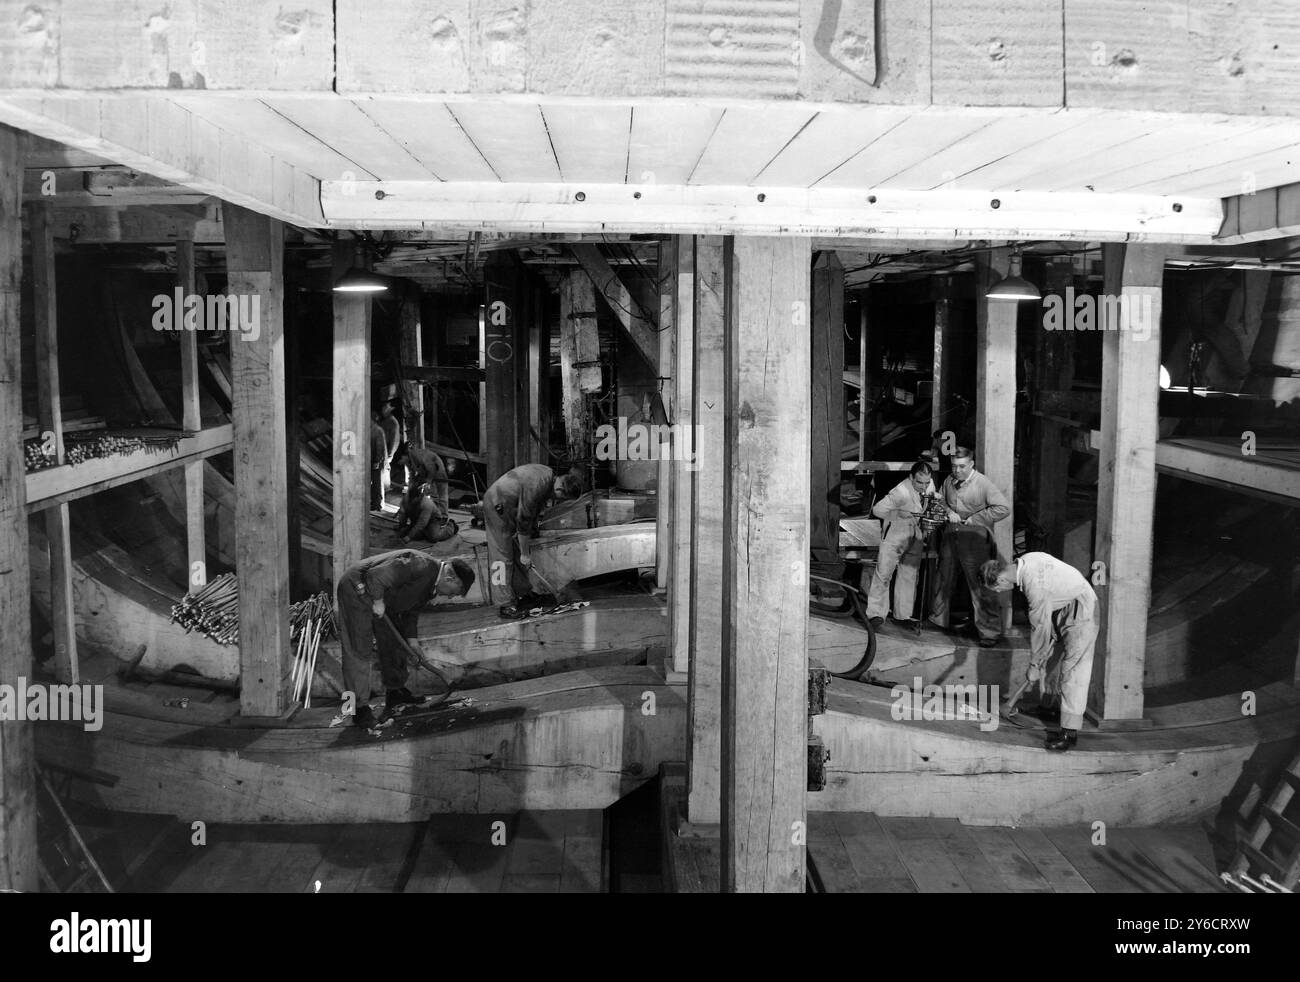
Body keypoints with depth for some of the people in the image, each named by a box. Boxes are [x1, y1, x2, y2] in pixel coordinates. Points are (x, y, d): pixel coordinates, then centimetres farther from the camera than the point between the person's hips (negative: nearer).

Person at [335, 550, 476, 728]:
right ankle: (359, 707, -1)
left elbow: (411, 611, 16)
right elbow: (376, 575, -34)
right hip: (356, 591, -10)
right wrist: (378, 601, -22)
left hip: (381, 600, 10)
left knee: (394, 642, 15)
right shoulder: (420, 566, -30)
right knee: (358, 651, -7)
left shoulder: (431, 585, 3)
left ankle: (395, 693, 29)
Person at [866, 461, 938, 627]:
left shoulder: (930, 485, -4)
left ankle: (903, 615, 18)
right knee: (883, 573, -8)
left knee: (909, 576, 9)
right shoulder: (901, 492, -25)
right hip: (895, 536, -6)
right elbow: (877, 509, -21)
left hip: (915, 538, 6)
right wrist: (898, 514, -28)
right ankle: (876, 614, -1)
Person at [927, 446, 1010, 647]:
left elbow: (1003, 508, -18)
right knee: (943, 580, 17)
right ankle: (937, 619, 35)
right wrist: (948, 512, 0)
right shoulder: (949, 482, 6)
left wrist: (973, 519, -17)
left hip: (974, 542, -6)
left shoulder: (983, 484, -13)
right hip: (950, 539, 6)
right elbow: (942, 502, 23)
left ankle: (991, 631, 3)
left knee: (980, 588, -5)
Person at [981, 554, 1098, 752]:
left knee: (1073, 671, -11)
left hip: (1081, 612, -10)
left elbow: (1040, 626, -22)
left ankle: (1070, 732, -11)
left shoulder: (1035, 585, -30)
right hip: (1063, 609, 10)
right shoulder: (1025, 560, -4)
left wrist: (1034, 666, -10)